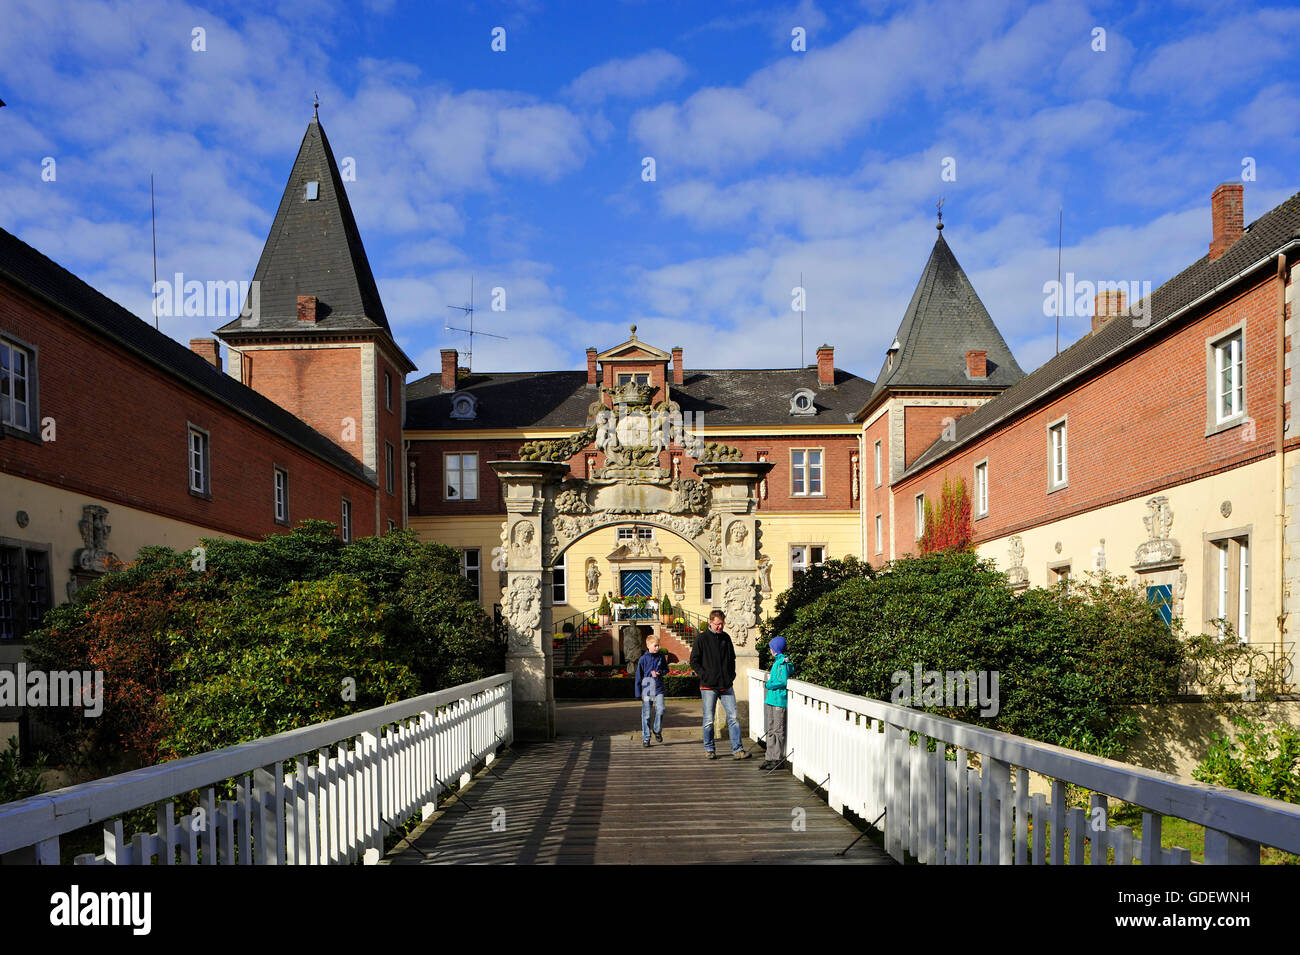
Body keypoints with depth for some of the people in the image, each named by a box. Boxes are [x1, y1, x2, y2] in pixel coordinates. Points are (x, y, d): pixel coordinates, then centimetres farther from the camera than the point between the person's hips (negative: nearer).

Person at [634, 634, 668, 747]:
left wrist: (659, 673, -6)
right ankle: (646, 738, 12)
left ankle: (657, 731, 9)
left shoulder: (661, 657, 3)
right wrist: (638, 693, 0)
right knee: (646, 715, 2)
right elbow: (639, 676, 1)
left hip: (659, 688, 1)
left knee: (660, 709, -15)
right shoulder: (643, 659, -4)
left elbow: (666, 669, 17)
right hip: (646, 689, -1)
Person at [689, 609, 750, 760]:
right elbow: (694, 661, -2)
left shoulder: (726, 638, 11)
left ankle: (737, 749, 3)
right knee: (709, 720, 3)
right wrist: (704, 675, -11)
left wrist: (732, 674, 8)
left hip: (726, 685, 4)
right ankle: (709, 749, 16)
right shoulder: (702, 639, -3)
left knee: (733, 717, -1)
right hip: (708, 686, -4)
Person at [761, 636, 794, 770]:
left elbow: (783, 681, -20)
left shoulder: (783, 662, -13)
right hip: (771, 699, 10)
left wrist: (768, 685, -10)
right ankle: (770, 758, 15)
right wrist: (770, 675, 11)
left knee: (778, 730, -4)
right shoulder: (777, 661, 15)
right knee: (771, 730, 11)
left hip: (779, 700, -10)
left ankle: (778, 758, 1)